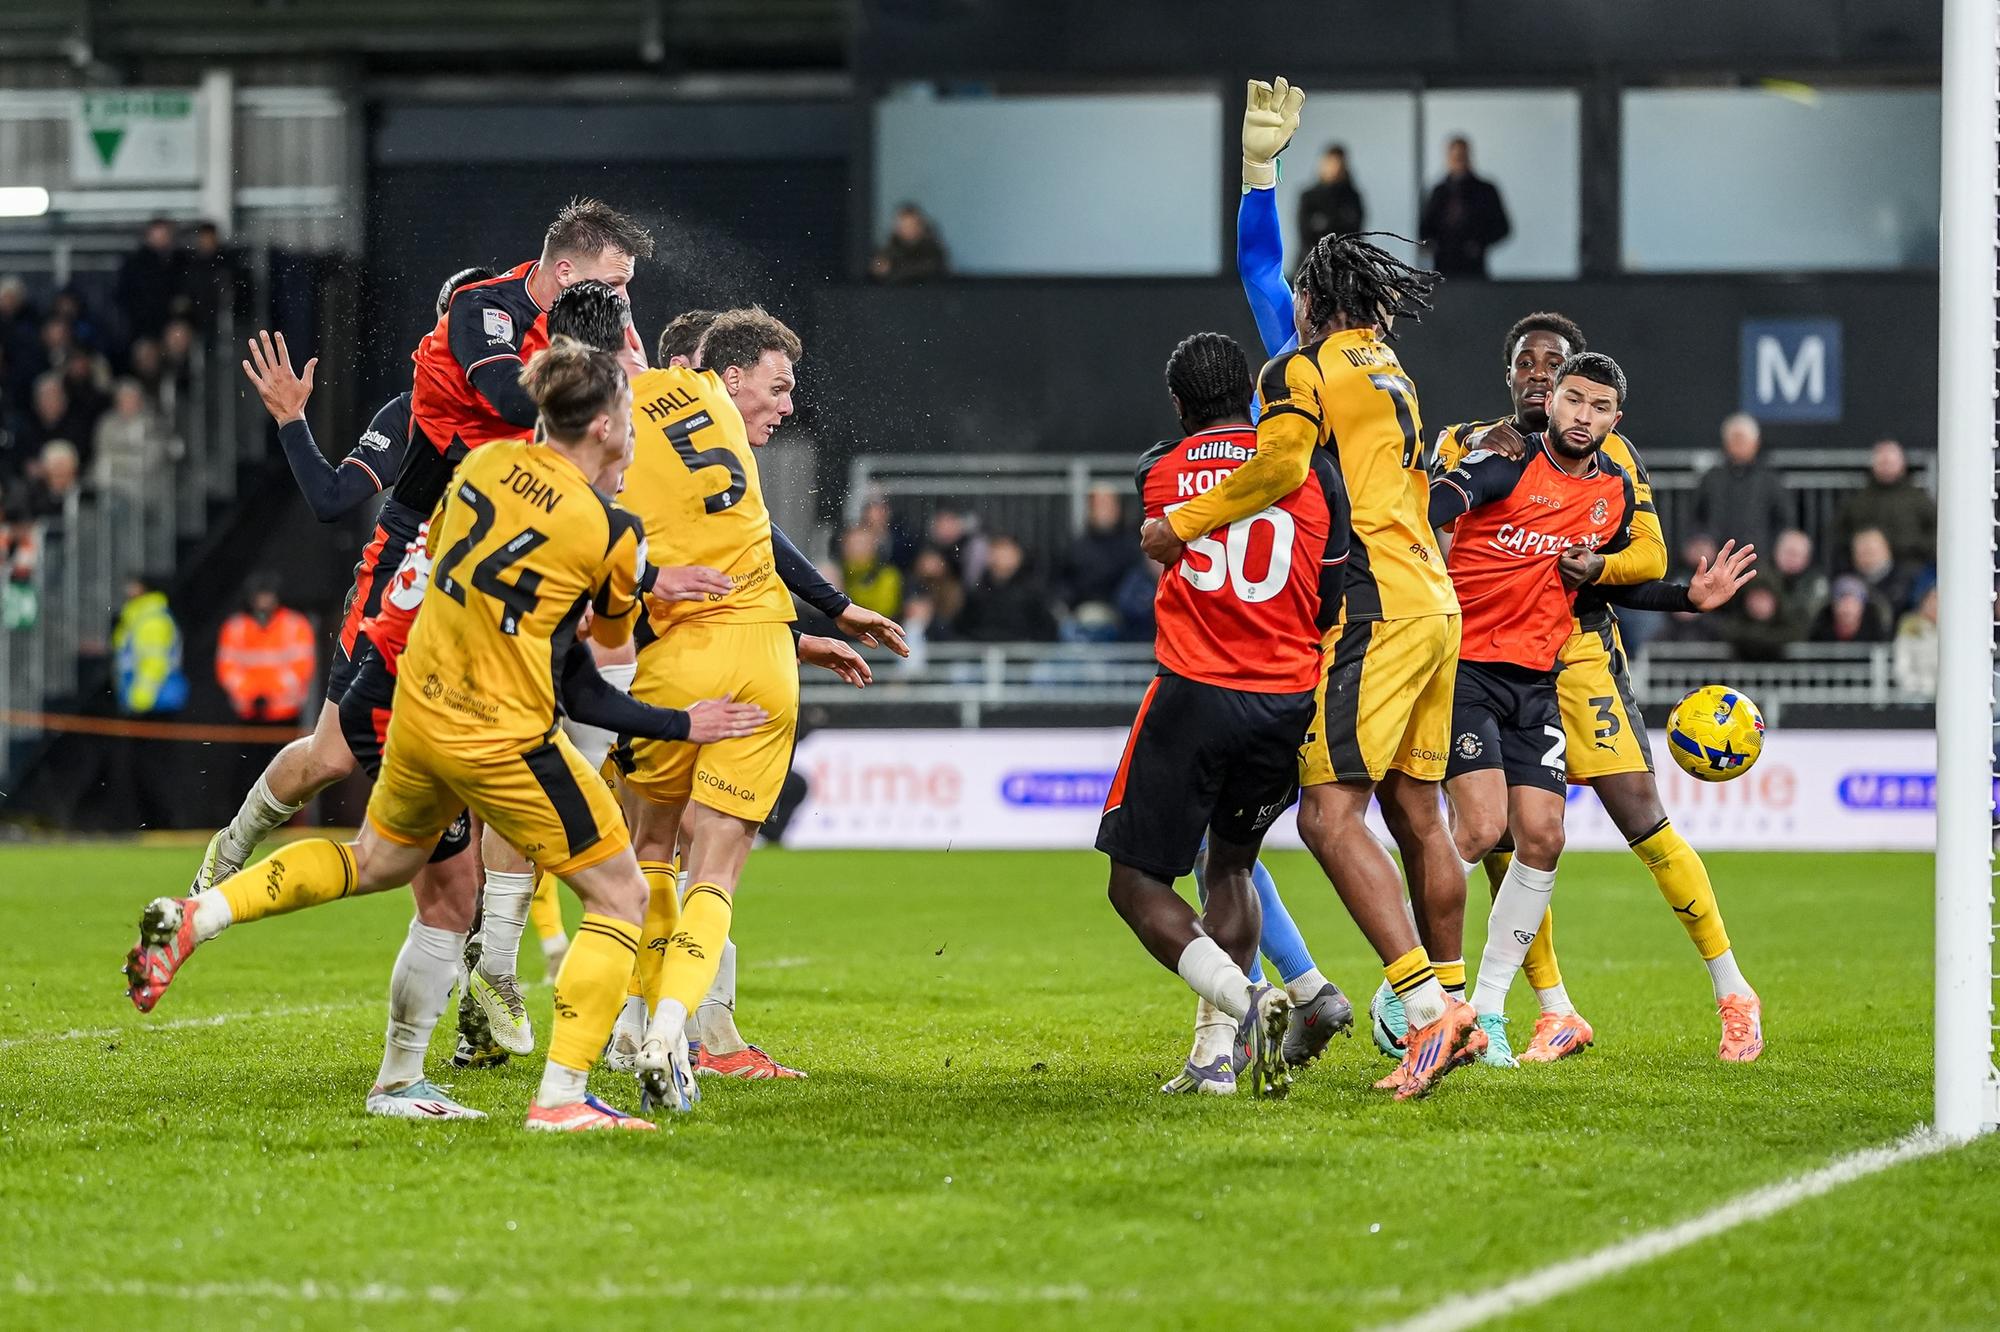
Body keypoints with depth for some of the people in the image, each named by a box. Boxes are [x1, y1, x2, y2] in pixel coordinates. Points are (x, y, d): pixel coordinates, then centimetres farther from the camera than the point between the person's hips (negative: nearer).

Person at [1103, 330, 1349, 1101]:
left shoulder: (1159, 472, 4)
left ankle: (1243, 1000, -22)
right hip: (1289, 701, 3)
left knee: (1137, 885, 4)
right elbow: (1335, 604, 7)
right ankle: (1220, 1052, 8)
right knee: (1230, 866, 22)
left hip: (1194, 694, -3)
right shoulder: (1312, 471, 4)